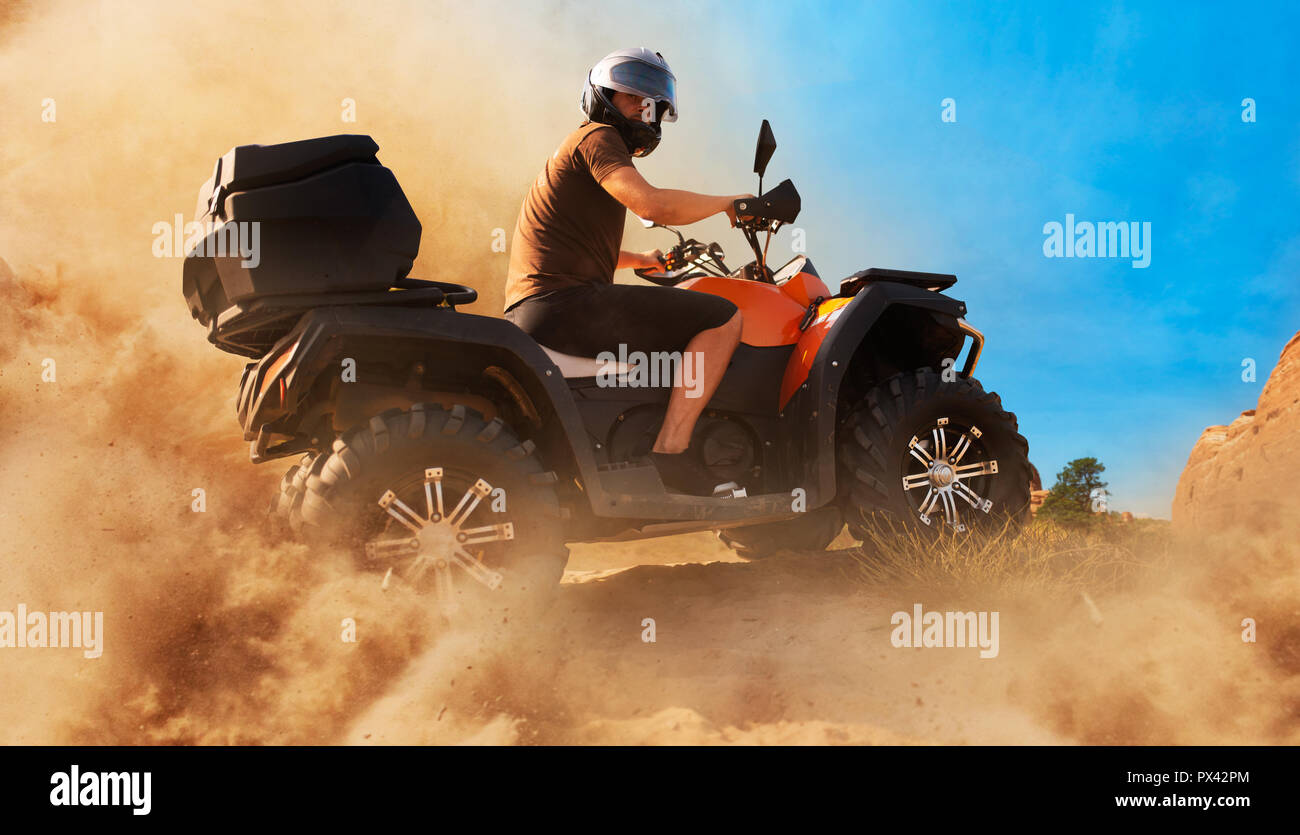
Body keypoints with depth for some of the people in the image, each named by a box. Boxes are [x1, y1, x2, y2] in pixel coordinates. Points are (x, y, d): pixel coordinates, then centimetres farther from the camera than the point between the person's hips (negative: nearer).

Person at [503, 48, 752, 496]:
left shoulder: (574, 151, 31)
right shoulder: (596, 137, -2)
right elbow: (651, 204, -20)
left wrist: (641, 259, 42)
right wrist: (729, 202, -7)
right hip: (563, 301, -11)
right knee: (723, 318, -15)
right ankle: (670, 451, -24)